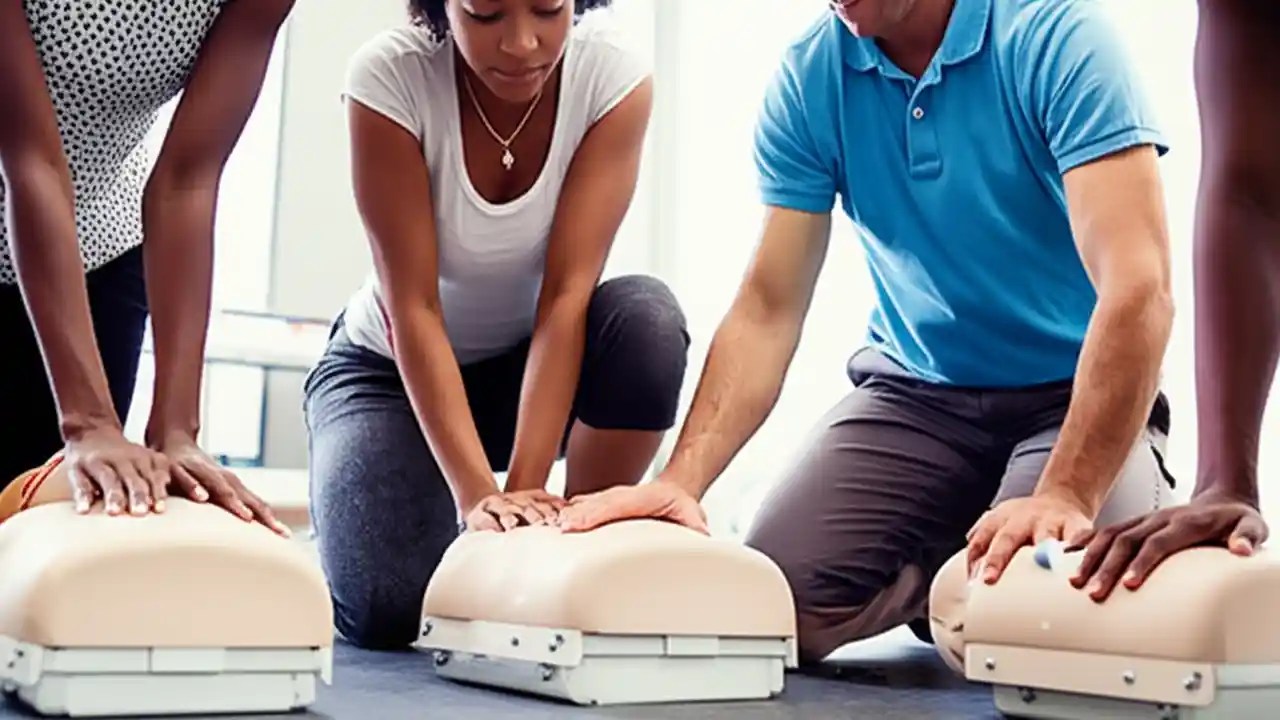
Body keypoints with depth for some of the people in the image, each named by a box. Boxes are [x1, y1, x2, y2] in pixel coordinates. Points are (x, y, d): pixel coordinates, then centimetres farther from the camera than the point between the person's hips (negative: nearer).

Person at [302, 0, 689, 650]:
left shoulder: (615, 79, -20)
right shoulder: (389, 74, -24)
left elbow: (566, 295, -25)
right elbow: (412, 306, -27)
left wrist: (524, 485, -33)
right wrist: (478, 491, -36)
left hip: (540, 362, 2)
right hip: (391, 368, -1)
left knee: (645, 317, -32)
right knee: (383, 610, -23)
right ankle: (463, 541, 15)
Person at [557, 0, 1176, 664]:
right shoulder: (808, 74, -5)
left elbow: (1138, 288, -26)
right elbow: (767, 311, -6)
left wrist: (1064, 494, -37)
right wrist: (682, 478, -20)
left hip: (1077, 394, -3)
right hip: (916, 392, 3)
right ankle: (941, 569, 15)